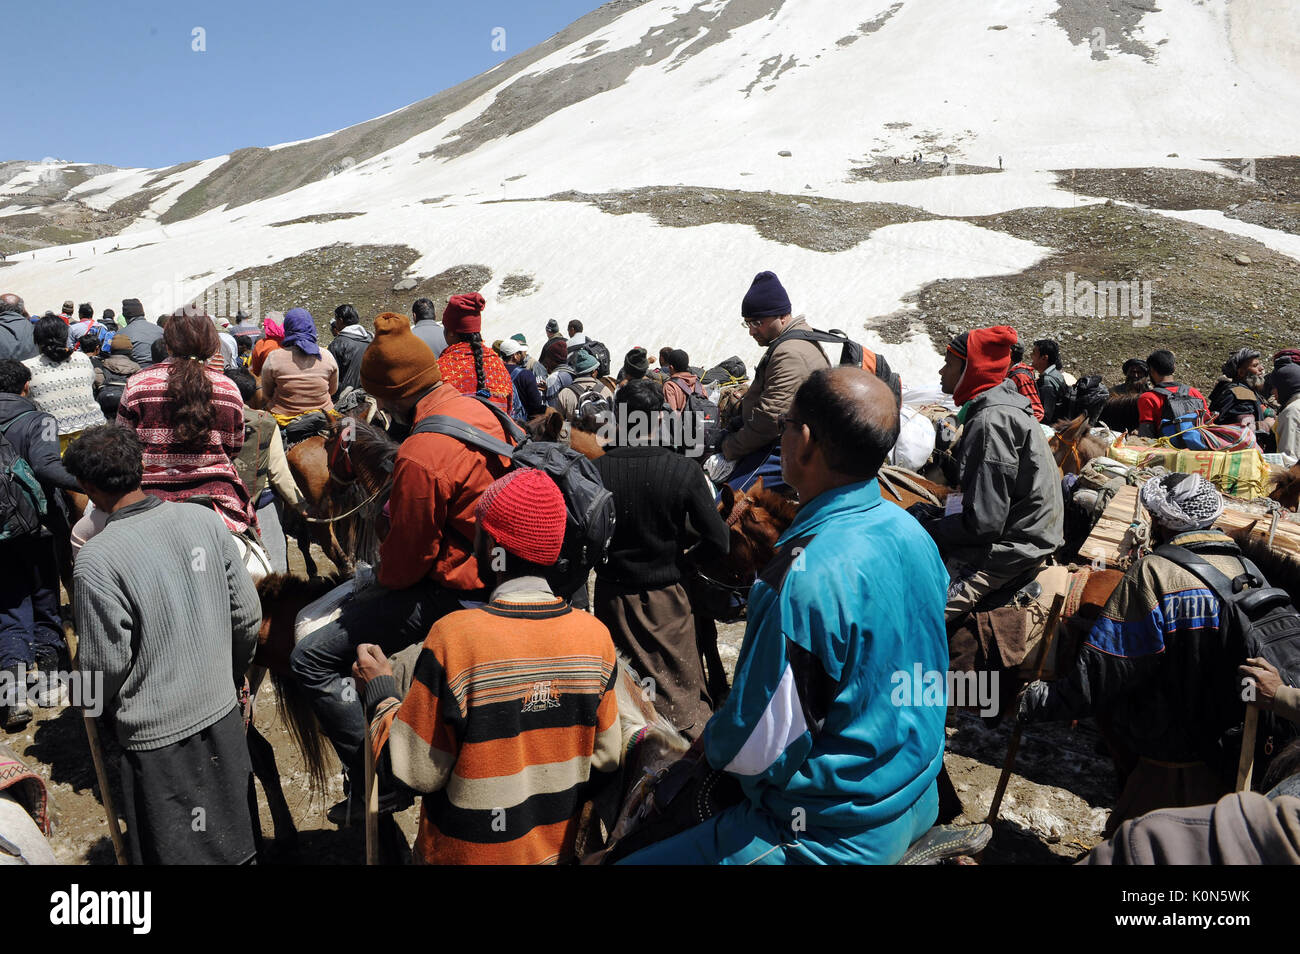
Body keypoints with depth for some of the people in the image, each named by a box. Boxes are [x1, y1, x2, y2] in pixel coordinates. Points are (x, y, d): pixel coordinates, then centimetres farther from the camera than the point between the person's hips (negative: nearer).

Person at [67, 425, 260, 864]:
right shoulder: (206, 519, -8)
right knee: (236, 842, 23)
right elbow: (248, 616, -2)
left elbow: (106, 664, -15)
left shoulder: (96, 559, -22)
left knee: (179, 851, 16)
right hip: (223, 713, 4)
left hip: (157, 735, -4)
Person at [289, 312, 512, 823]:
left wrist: (381, 576, 3)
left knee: (311, 660, -5)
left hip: (446, 596, -10)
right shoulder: (477, 409, 0)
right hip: (489, 570, 10)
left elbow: (408, 556, -19)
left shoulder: (421, 457, -28)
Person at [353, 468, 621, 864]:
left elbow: (416, 770, -18)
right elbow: (604, 762, -3)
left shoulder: (454, 638, -27)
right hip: (558, 852, 4)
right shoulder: (597, 637, -14)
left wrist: (380, 693, -3)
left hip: (467, 853, -3)